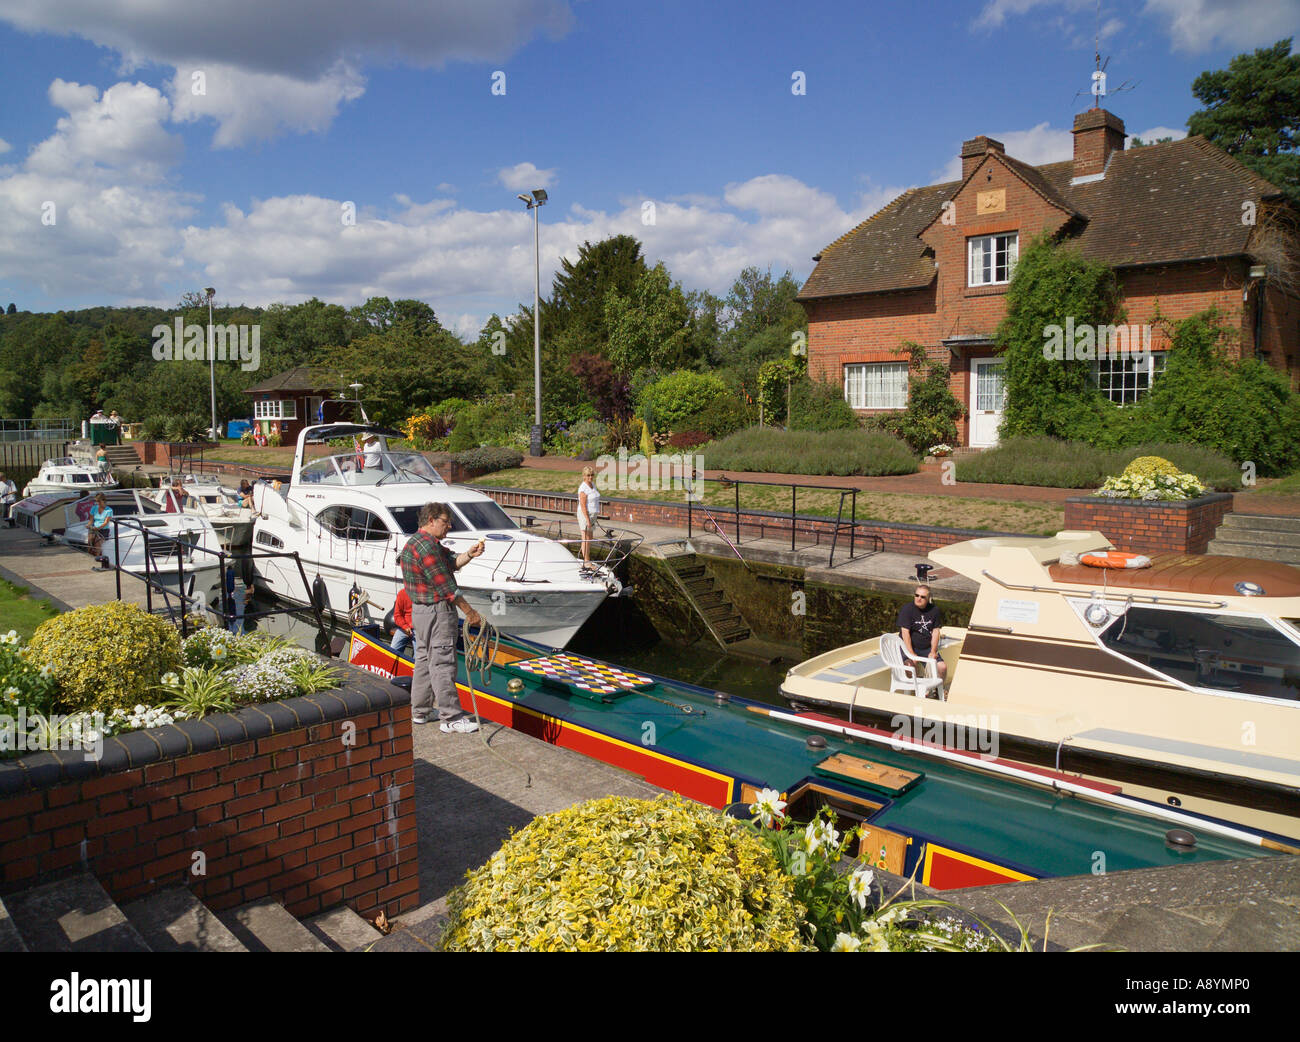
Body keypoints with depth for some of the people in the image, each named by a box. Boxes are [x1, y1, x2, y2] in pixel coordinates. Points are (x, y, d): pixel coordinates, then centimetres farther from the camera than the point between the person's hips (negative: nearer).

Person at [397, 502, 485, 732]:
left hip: (419, 610, 11)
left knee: (424, 660, 18)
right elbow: (445, 586, -21)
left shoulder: (416, 542, 14)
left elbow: (451, 562, 14)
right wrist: (470, 613, -16)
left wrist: (469, 555, -5)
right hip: (437, 611, -11)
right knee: (443, 664, -6)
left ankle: (419, 712, 27)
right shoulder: (427, 546, -20)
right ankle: (451, 718, -2)